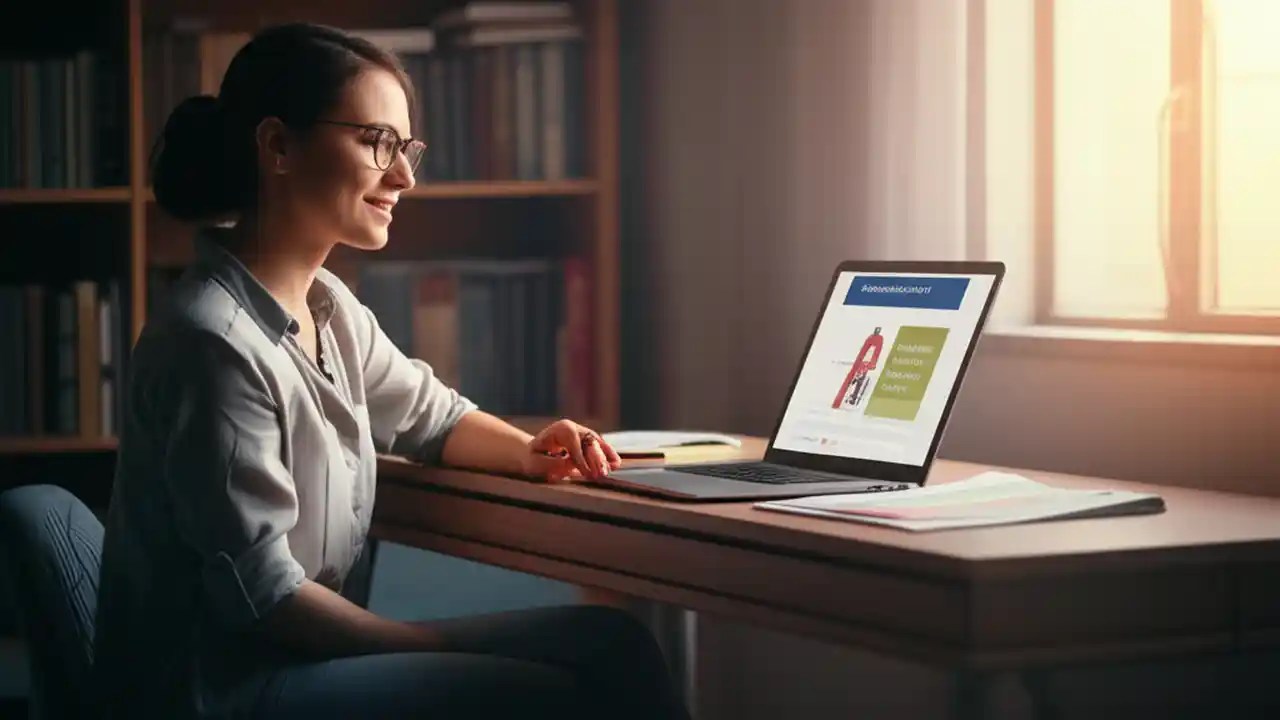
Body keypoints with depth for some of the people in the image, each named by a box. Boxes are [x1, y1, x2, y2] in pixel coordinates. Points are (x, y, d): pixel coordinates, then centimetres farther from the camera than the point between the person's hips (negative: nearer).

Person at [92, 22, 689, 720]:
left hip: (300, 652, 9)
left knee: (610, 640, -1)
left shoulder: (329, 307, 8)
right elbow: (263, 592, -21)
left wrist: (527, 453, 3)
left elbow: (434, 415, 26)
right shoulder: (215, 342, -22)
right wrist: (454, 653, -15)